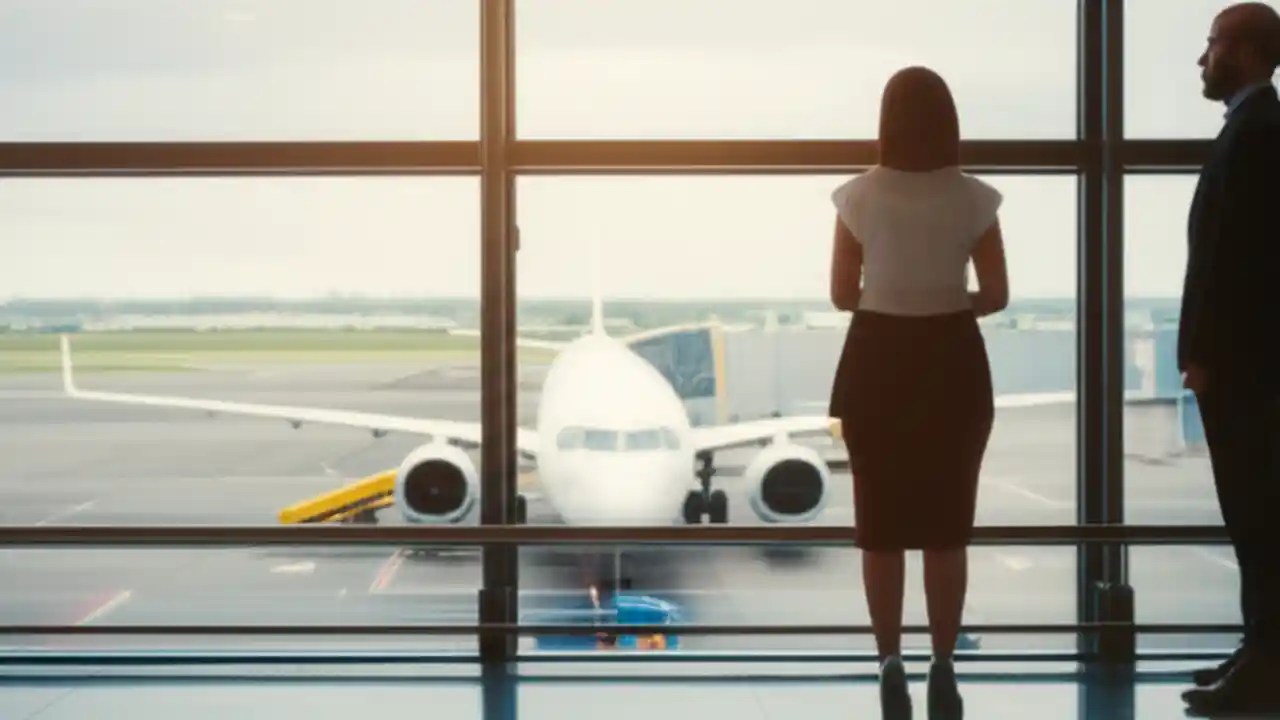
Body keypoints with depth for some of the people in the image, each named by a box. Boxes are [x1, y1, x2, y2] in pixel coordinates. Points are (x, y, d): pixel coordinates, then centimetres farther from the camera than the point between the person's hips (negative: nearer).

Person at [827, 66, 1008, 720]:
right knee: (947, 526, 9)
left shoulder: (859, 197, -7)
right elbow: (996, 295, -5)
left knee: (880, 525, 9)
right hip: (951, 363, 0)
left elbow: (843, 294, -3)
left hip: (877, 362, 0)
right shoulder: (973, 199, -7)